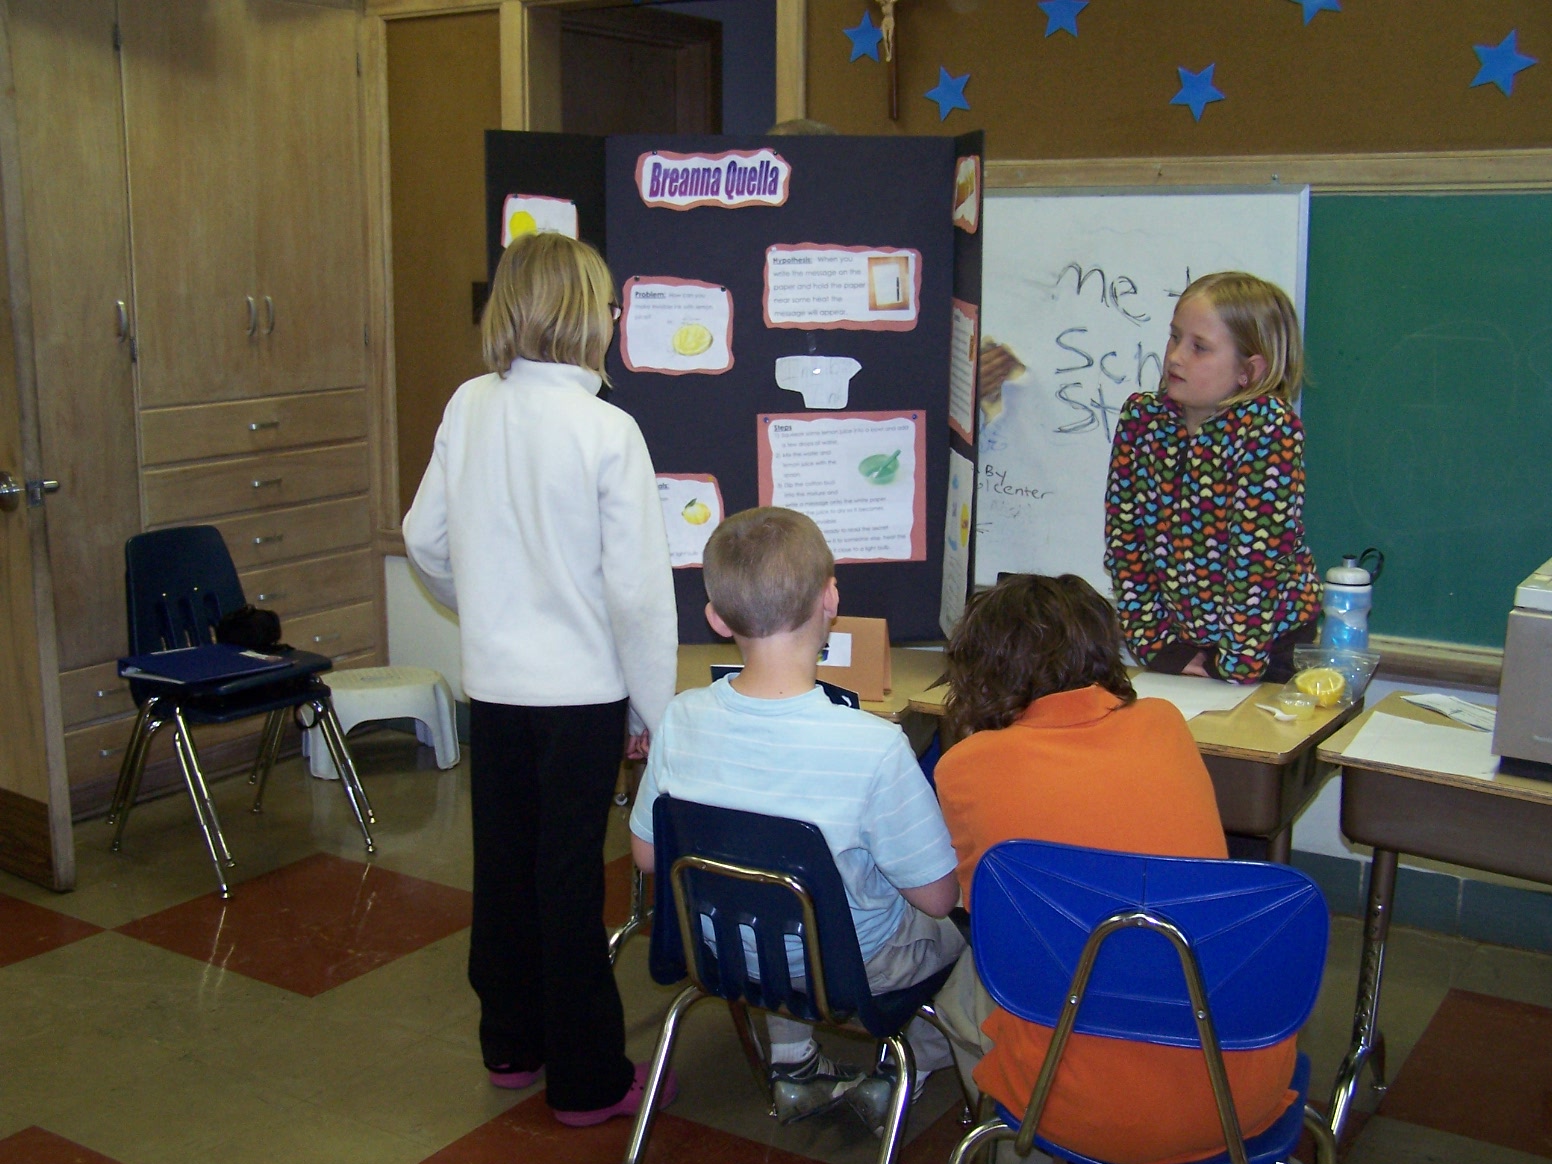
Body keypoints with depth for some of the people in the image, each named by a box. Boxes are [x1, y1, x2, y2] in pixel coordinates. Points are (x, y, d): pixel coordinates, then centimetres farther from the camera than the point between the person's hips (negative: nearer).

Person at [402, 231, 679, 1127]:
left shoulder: (469, 407, -3)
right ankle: (587, 1080, 20)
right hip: (582, 690, -5)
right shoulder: (607, 431, -16)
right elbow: (639, 588, -16)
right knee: (570, 883, 6)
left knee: (503, 868, 18)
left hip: (493, 683, 5)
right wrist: (654, 710, -6)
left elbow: (426, 539, 6)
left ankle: (511, 1046, 35)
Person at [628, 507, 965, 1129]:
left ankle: (791, 1064, 41)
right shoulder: (875, 747, -33)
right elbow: (937, 895, -21)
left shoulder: (680, 720, -20)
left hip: (727, 953, 4)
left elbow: (647, 854, -5)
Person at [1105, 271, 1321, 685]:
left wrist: (1236, 665, -17)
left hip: (1270, 645, -3)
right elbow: (1124, 538, 0)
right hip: (1181, 646, 3)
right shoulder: (1141, 417, -2)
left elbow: (1260, 554, -18)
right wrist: (1155, 645, -4)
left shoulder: (1269, 427, -16)